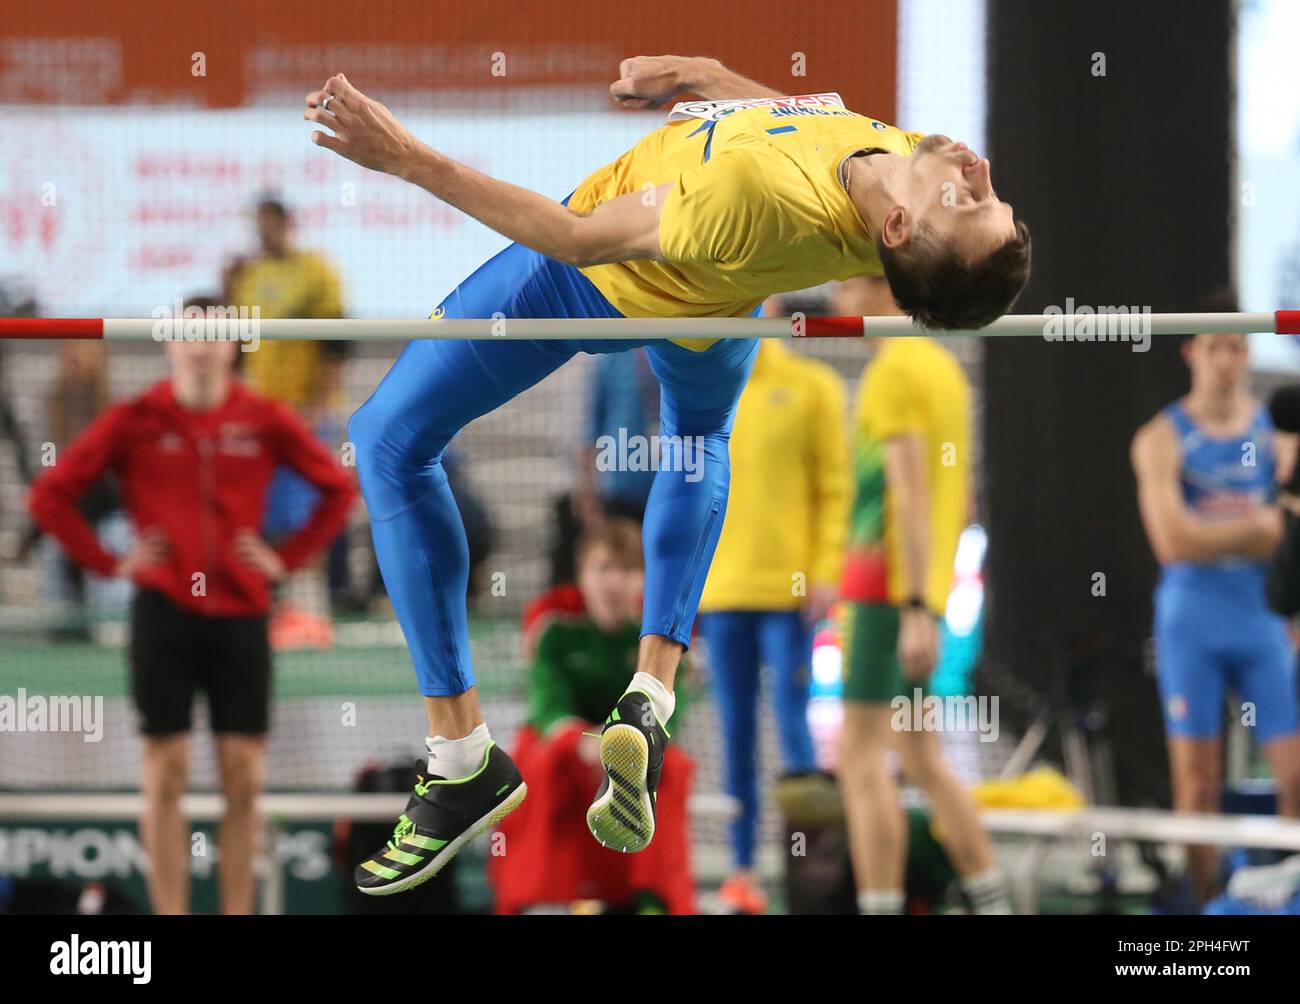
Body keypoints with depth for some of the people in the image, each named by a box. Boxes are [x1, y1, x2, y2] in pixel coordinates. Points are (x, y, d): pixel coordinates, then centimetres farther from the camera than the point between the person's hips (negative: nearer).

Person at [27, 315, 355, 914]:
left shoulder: (265, 422, 4)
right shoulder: (135, 422, 1)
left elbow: (338, 488, 15)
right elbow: (50, 496, 5)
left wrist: (288, 557, 5)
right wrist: (108, 562, -2)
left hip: (240, 614, 1)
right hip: (164, 612, -1)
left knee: (243, 776, 0)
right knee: (166, 772, -2)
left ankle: (237, 916, 5)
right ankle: (170, 918, 0)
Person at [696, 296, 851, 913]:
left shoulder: (811, 387, 1)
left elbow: (835, 486, -2)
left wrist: (826, 571, -10)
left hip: (788, 590, -3)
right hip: (719, 593, 3)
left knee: (792, 724, -5)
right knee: (736, 736, 5)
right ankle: (742, 871, 9)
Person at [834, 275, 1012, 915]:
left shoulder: (893, 371, -11)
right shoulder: (943, 366, 16)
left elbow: (911, 493, -18)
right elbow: (960, 496, 21)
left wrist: (916, 606, -22)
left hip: (884, 588, -9)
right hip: (925, 591, 9)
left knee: (860, 757, -9)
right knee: (921, 757, 14)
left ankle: (880, 907, -13)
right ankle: (992, 903, 15)